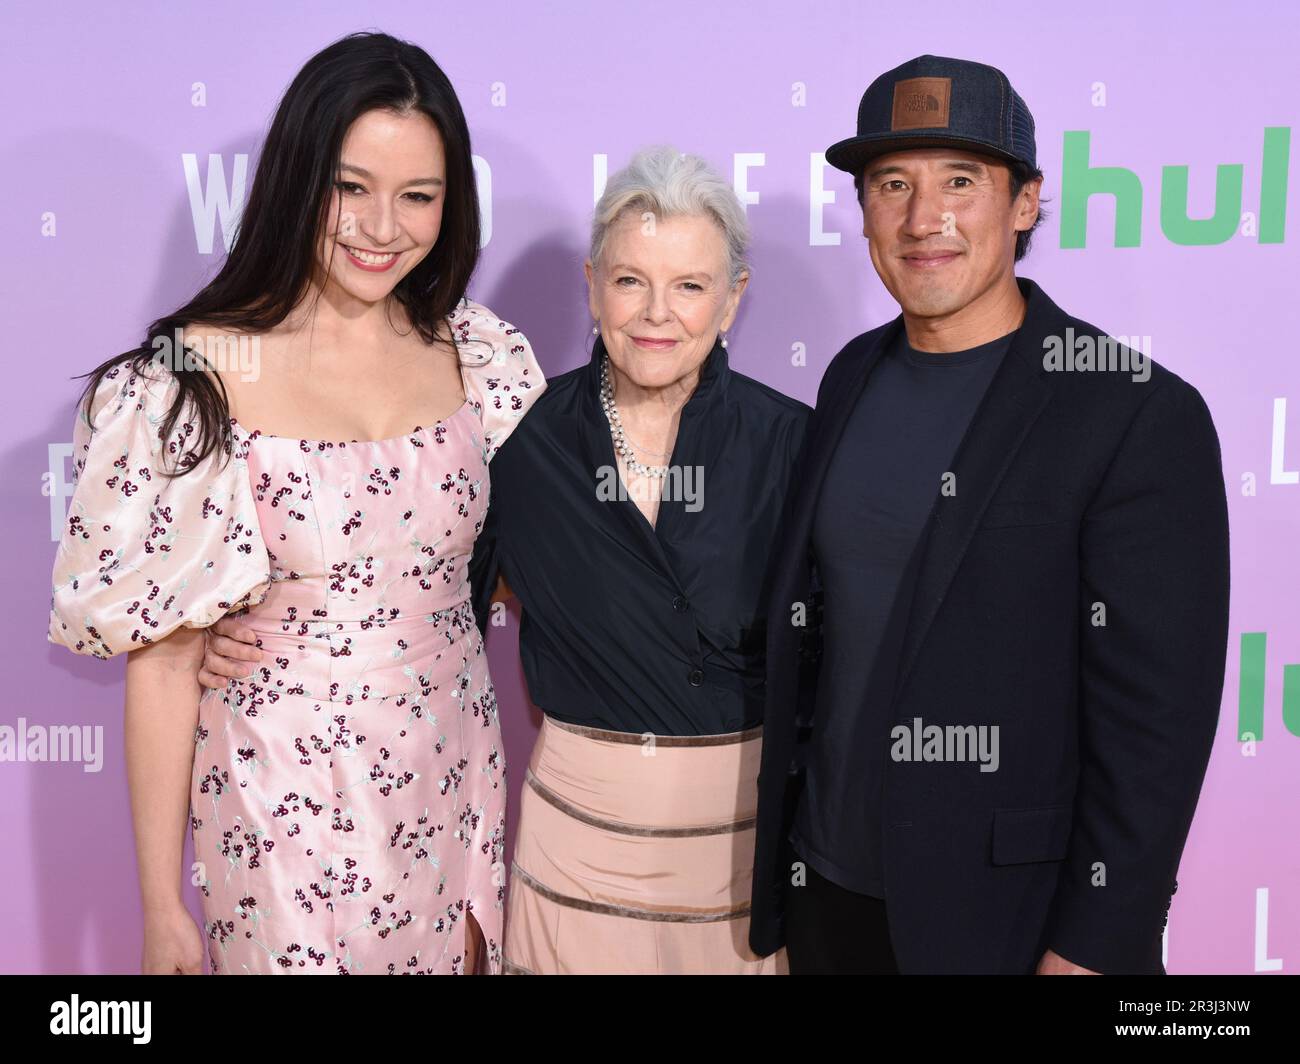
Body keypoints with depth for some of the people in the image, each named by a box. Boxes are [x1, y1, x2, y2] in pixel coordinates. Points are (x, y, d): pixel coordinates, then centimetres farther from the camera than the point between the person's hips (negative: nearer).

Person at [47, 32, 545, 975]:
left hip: (454, 783, 4)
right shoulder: (198, 378, -15)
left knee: (457, 957, 21)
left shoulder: (476, 355, -3)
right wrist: (162, 905, -7)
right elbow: (165, 655, -11)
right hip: (288, 802, -3)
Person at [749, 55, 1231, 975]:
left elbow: (1156, 718, -16)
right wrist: (785, 844, 11)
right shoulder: (855, 375, 3)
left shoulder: (1140, 416, -16)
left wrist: (1091, 949, -15)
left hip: (1004, 918, -5)